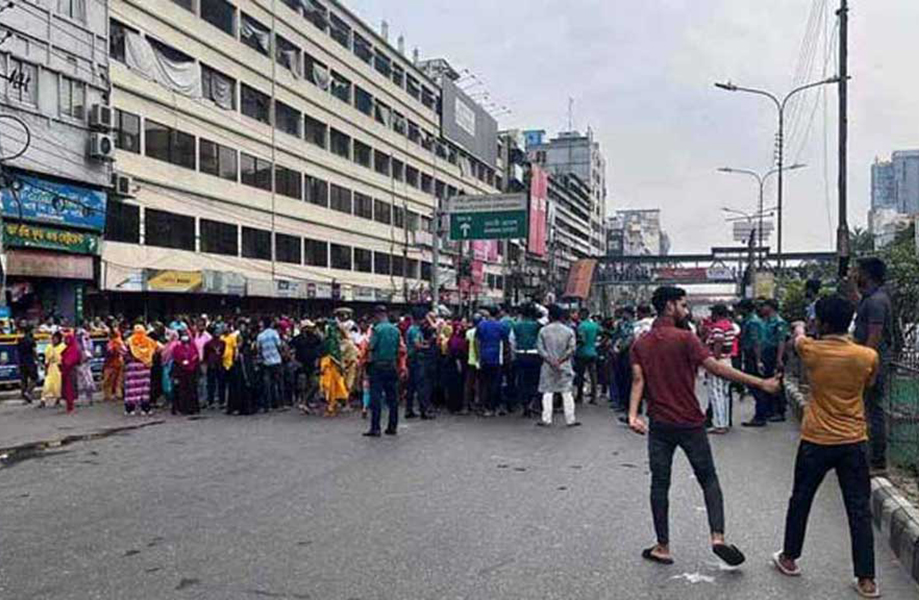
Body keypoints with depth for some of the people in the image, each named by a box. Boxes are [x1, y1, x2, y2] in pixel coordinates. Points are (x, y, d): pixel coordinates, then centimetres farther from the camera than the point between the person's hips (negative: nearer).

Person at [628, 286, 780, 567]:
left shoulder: (640, 343, 3)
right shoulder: (685, 338, -10)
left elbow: (638, 380, -7)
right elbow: (717, 368, -15)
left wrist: (633, 414, -14)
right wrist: (760, 383, -12)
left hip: (659, 425, 3)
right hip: (690, 423, -3)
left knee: (659, 484, 9)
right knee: (708, 479, 12)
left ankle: (663, 547, 12)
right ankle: (718, 536, 0)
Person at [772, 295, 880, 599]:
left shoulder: (811, 350, -11)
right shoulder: (868, 356, -7)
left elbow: (798, 338, 14)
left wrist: (799, 329, 36)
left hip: (816, 441, -1)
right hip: (854, 442, 1)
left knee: (800, 500, 15)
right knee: (859, 510, 9)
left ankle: (789, 558, 29)